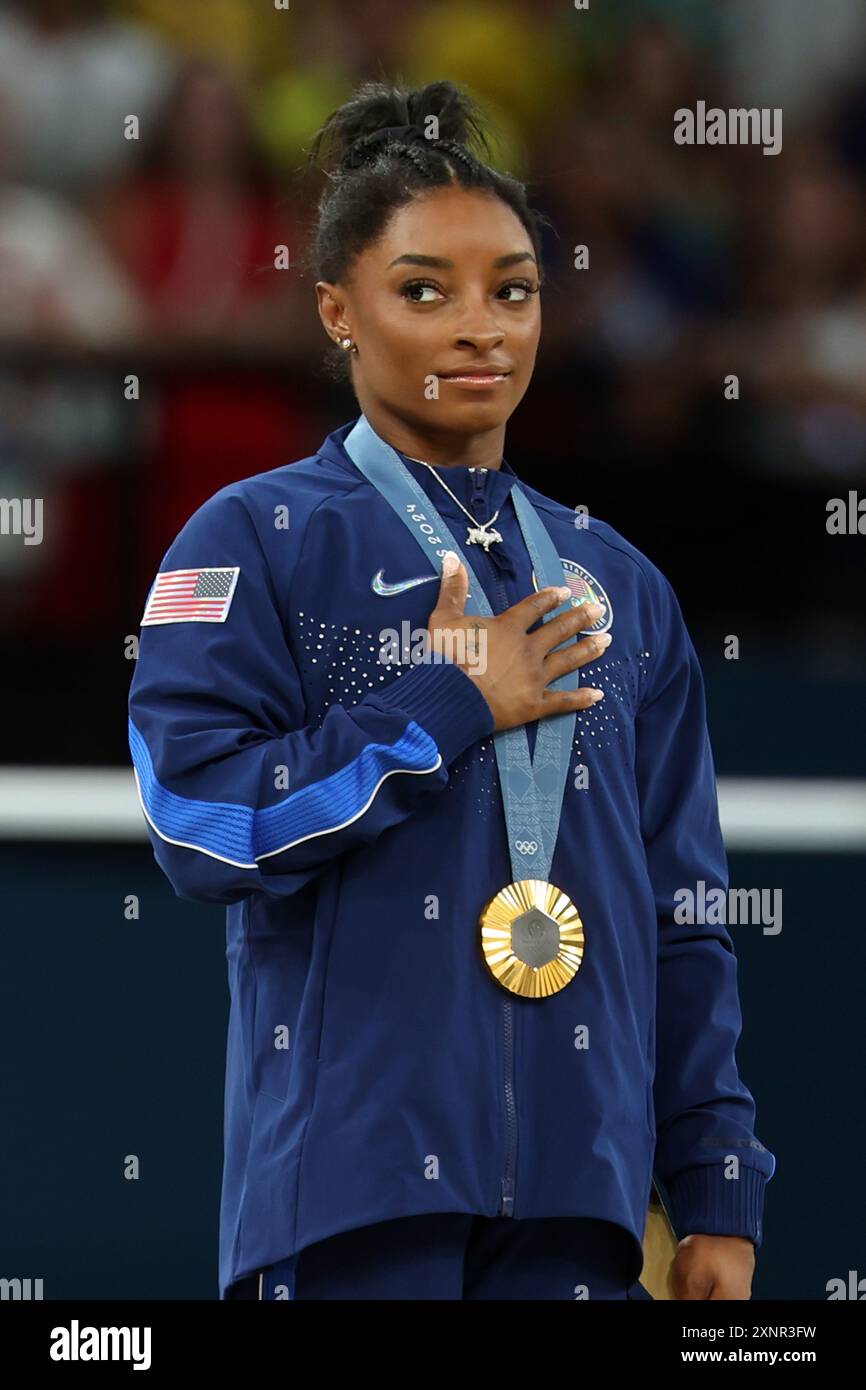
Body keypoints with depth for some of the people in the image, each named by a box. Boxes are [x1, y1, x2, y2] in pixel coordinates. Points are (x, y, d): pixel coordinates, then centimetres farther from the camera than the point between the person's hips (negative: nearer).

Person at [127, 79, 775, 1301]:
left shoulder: (617, 587, 17)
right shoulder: (260, 543, 2)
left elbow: (684, 912, 16)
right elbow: (198, 818, -11)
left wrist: (719, 1192, 10)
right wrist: (447, 707, -7)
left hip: (575, 1191, 4)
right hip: (356, 1181, -4)